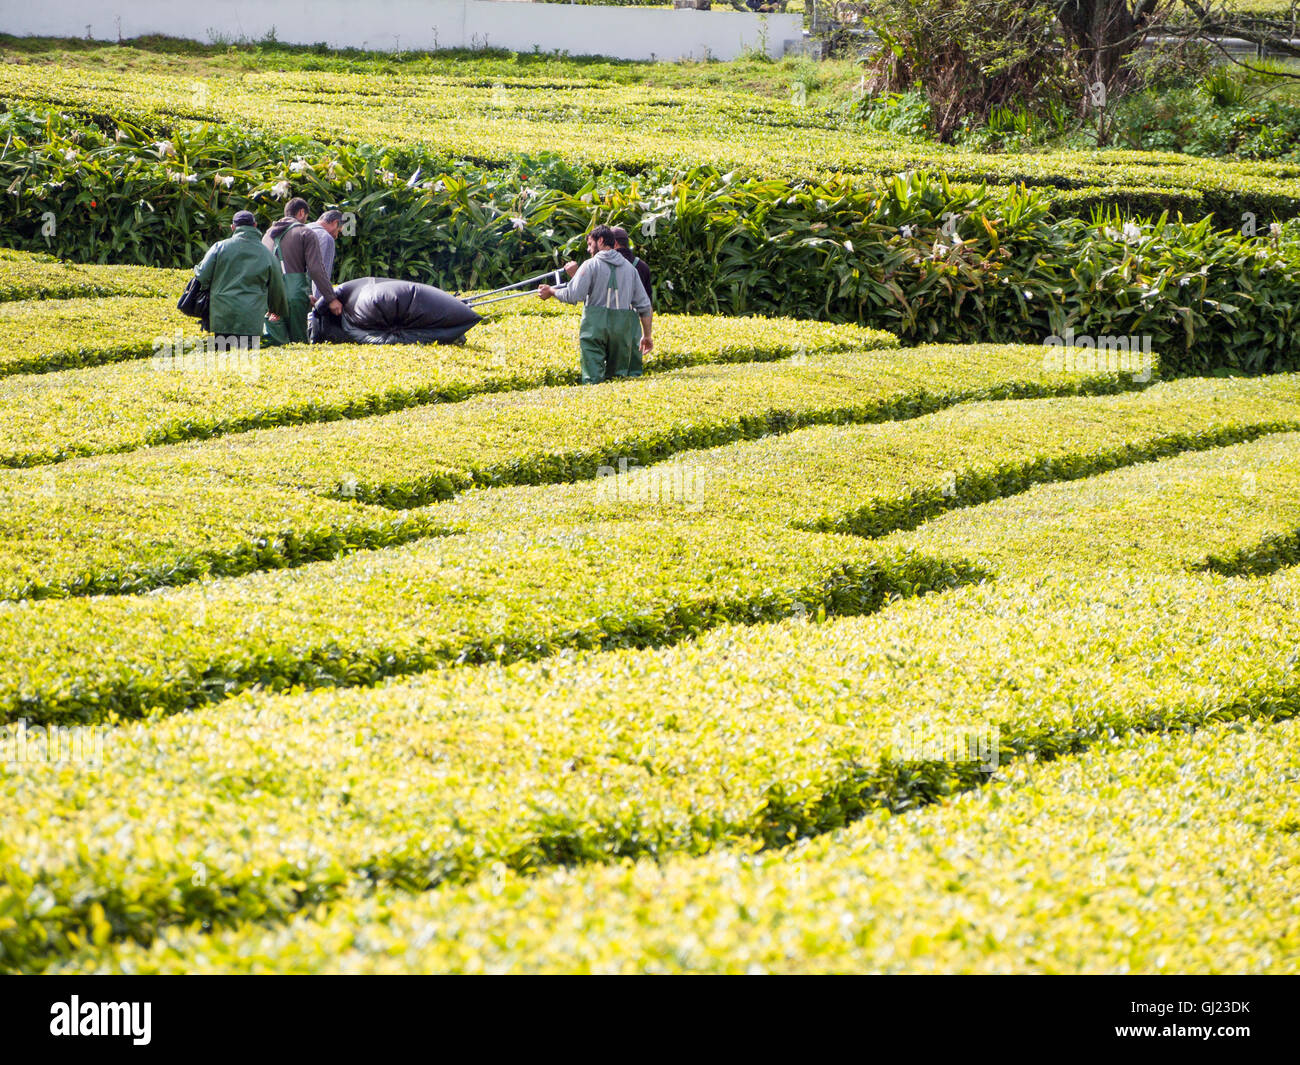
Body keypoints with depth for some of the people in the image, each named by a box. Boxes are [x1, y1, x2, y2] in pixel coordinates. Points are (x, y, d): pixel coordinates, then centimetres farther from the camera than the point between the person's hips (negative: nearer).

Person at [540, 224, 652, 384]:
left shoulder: (591, 265, -2)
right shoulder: (629, 267, 14)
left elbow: (573, 295, -11)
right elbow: (644, 305, 12)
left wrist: (551, 291, 6)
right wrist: (647, 335, 18)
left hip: (595, 325, -5)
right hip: (623, 328, 5)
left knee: (592, 377, -7)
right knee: (618, 375, 11)